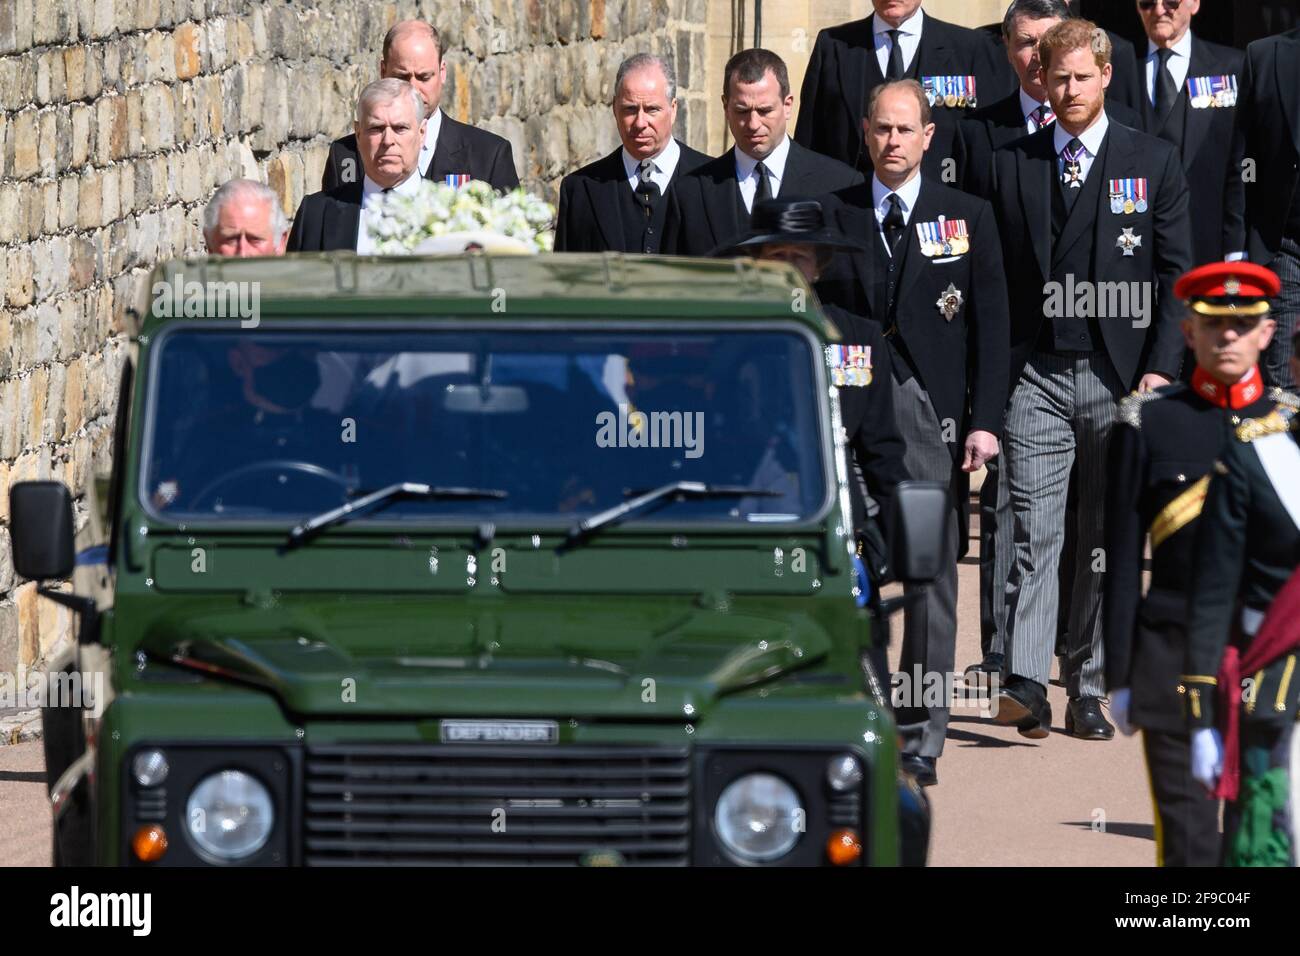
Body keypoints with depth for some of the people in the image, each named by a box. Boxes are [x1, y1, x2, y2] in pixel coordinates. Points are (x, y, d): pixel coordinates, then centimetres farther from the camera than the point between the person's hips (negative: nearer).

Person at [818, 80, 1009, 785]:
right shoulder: (831, 218, 10)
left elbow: (990, 327, 5)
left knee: (931, 573, -1)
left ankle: (920, 736, 3)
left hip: (932, 410, -1)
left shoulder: (968, 218, 7)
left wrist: (984, 421, -3)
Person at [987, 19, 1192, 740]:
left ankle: (1087, 693, 9)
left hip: (1120, 377, 0)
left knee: (1107, 543, 4)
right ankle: (1025, 686, -17)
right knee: (1031, 533, -11)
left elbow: (1175, 275, 4)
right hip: (1037, 376, 0)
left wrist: (1161, 369, -6)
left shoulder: (1154, 162, 6)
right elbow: (997, 276, 10)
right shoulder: (1011, 165, 9)